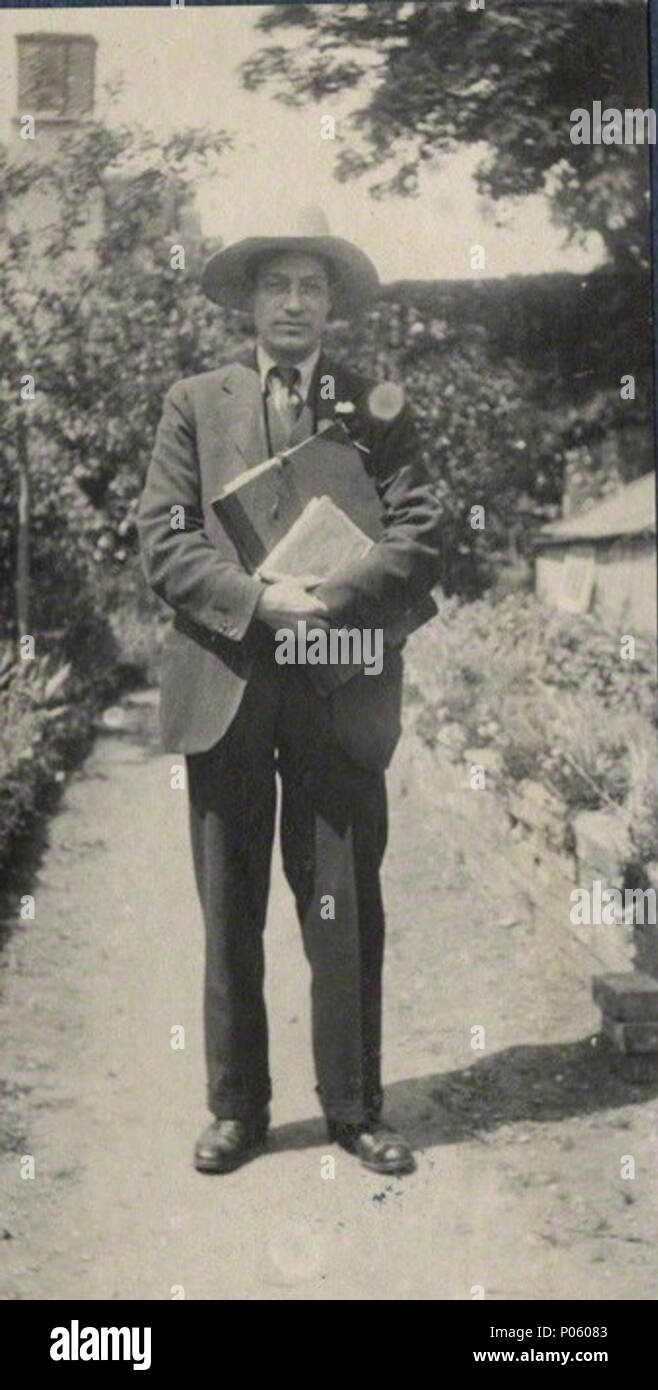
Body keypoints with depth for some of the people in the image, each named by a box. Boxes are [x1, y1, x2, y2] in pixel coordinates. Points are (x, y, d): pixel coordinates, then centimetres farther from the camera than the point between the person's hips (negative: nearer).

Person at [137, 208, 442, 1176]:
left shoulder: (377, 410, 9)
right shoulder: (196, 404, 10)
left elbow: (419, 542, -1)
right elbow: (162, 542, 1)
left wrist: (326, 600, -16)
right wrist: (259, 601, -14)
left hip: (340, 694, 0)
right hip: (224, 687, 1)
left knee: (347, 915, 4)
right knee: (229, 918, 7)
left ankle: (355, 1108, 17)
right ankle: (237, 1110, 19)